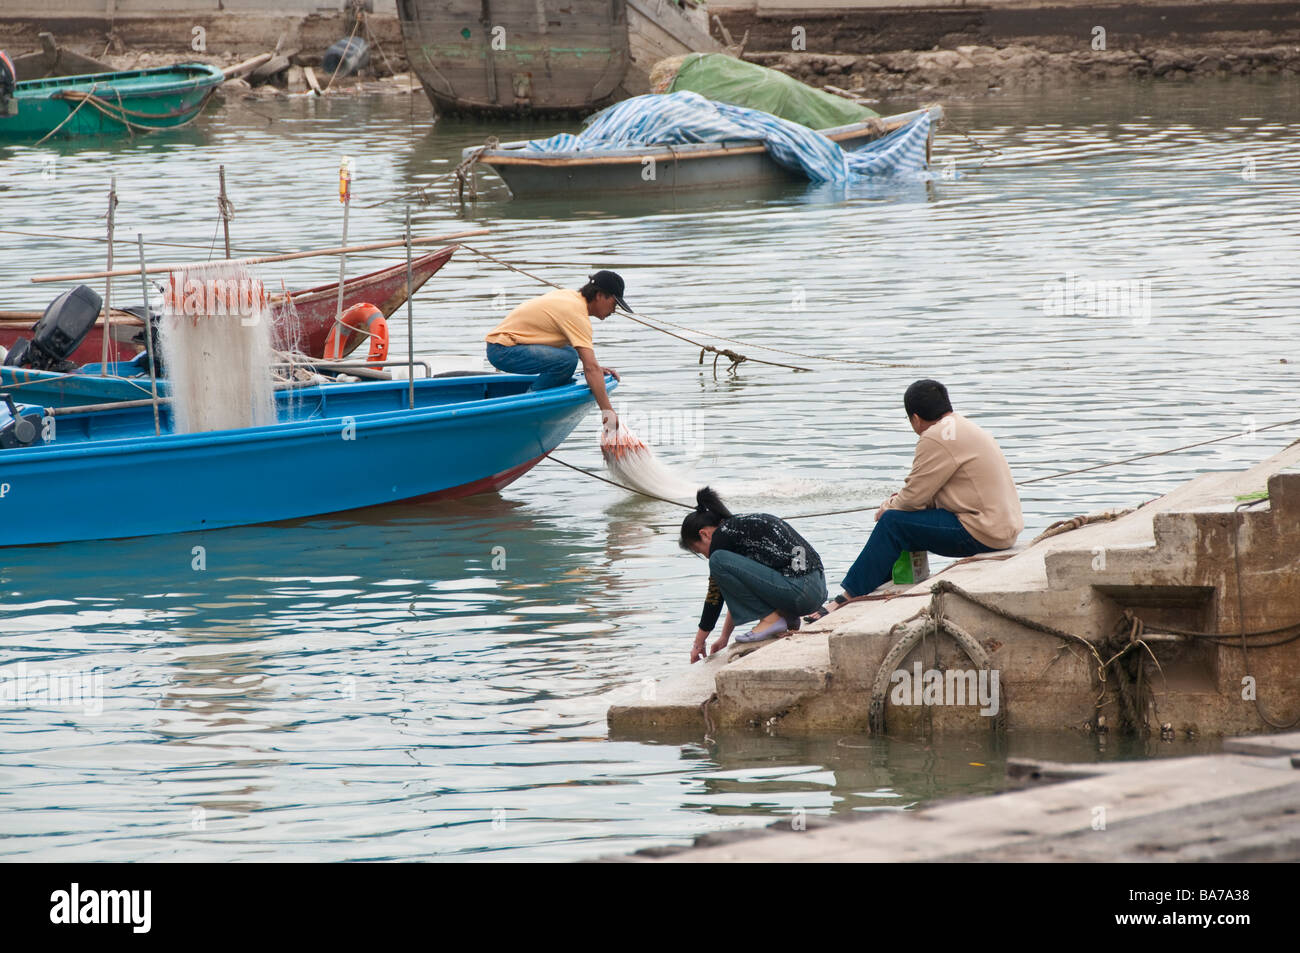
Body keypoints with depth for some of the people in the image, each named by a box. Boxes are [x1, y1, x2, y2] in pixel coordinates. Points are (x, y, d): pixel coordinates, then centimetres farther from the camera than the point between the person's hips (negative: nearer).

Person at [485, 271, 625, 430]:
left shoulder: (571, 297, 13)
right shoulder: (576, 314, -17)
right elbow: (590, 369, -23)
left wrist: (596, 368, 18)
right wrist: (607, 411, -24)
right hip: (504, 351, -10)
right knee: (567, 360, -27)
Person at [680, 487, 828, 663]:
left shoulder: (722, 535, -3)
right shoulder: (743, 523, 23)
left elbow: (715, 595, 2)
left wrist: (699, 641, 12)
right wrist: (724, 637, 36)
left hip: (800, 593, -10)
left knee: (719, 561, -12)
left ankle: (772, 617, -5)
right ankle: (787, 616, 14)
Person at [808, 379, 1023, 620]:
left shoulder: (936, 438, -15)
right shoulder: (965, 428, 18)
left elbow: (914, 497, -12)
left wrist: (888, 508, 7)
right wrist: (897, 502, 12)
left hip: (982, 534, -10)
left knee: (892, 523, -9)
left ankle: (848, 598, -6)